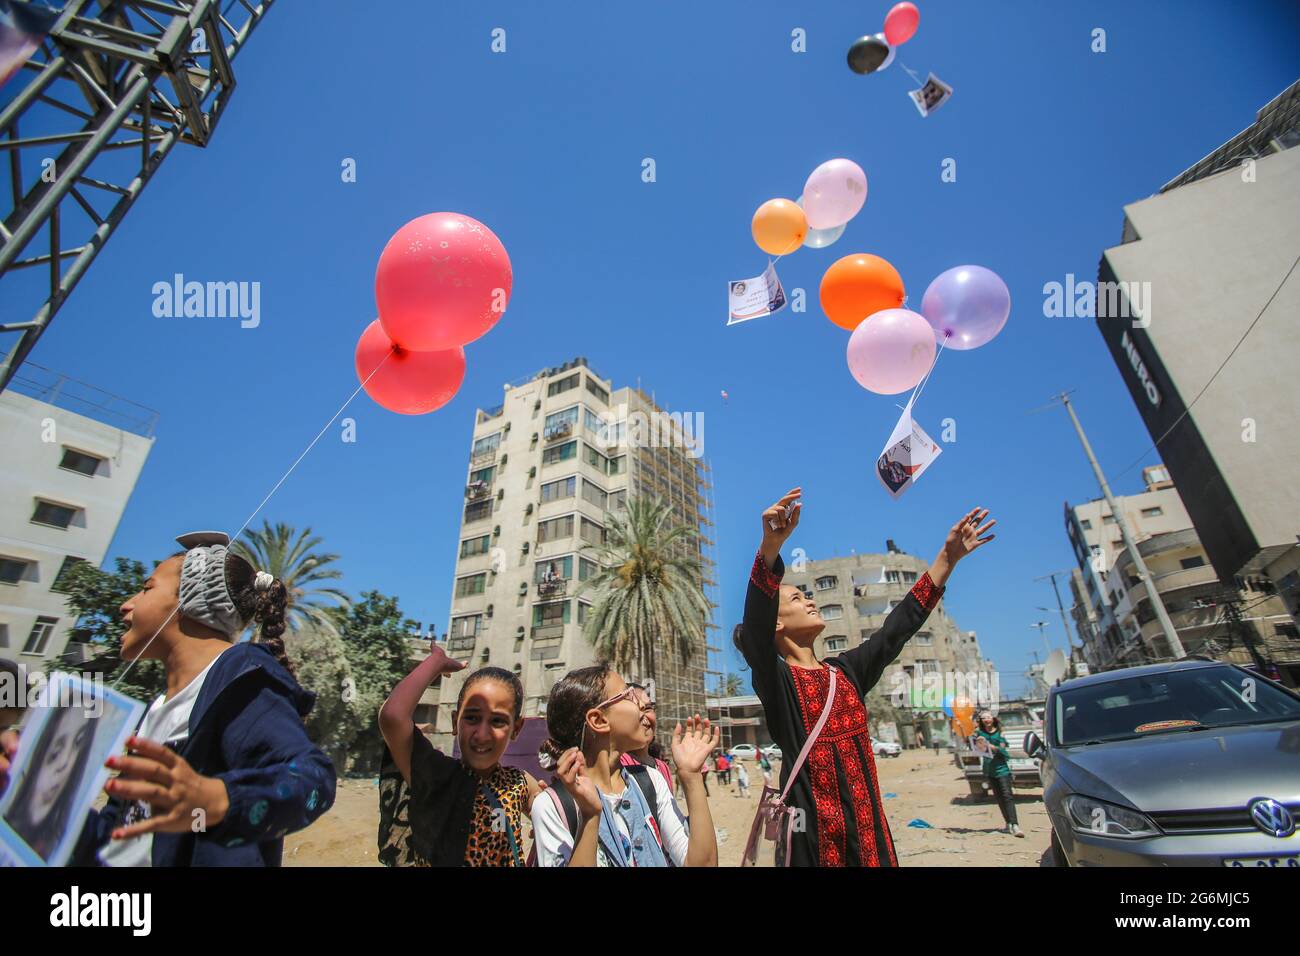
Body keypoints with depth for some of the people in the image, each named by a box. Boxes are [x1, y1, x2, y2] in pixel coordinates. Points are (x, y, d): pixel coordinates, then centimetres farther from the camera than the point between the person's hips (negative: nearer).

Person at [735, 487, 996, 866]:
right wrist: (771, 545, -47)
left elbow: (898, 627, 10)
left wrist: (948, 556, 10)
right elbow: (754, 626, -31)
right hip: (814, 829, -5)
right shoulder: (775, 678, -11)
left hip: (869, 824, 6)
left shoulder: (845, 670, 8)